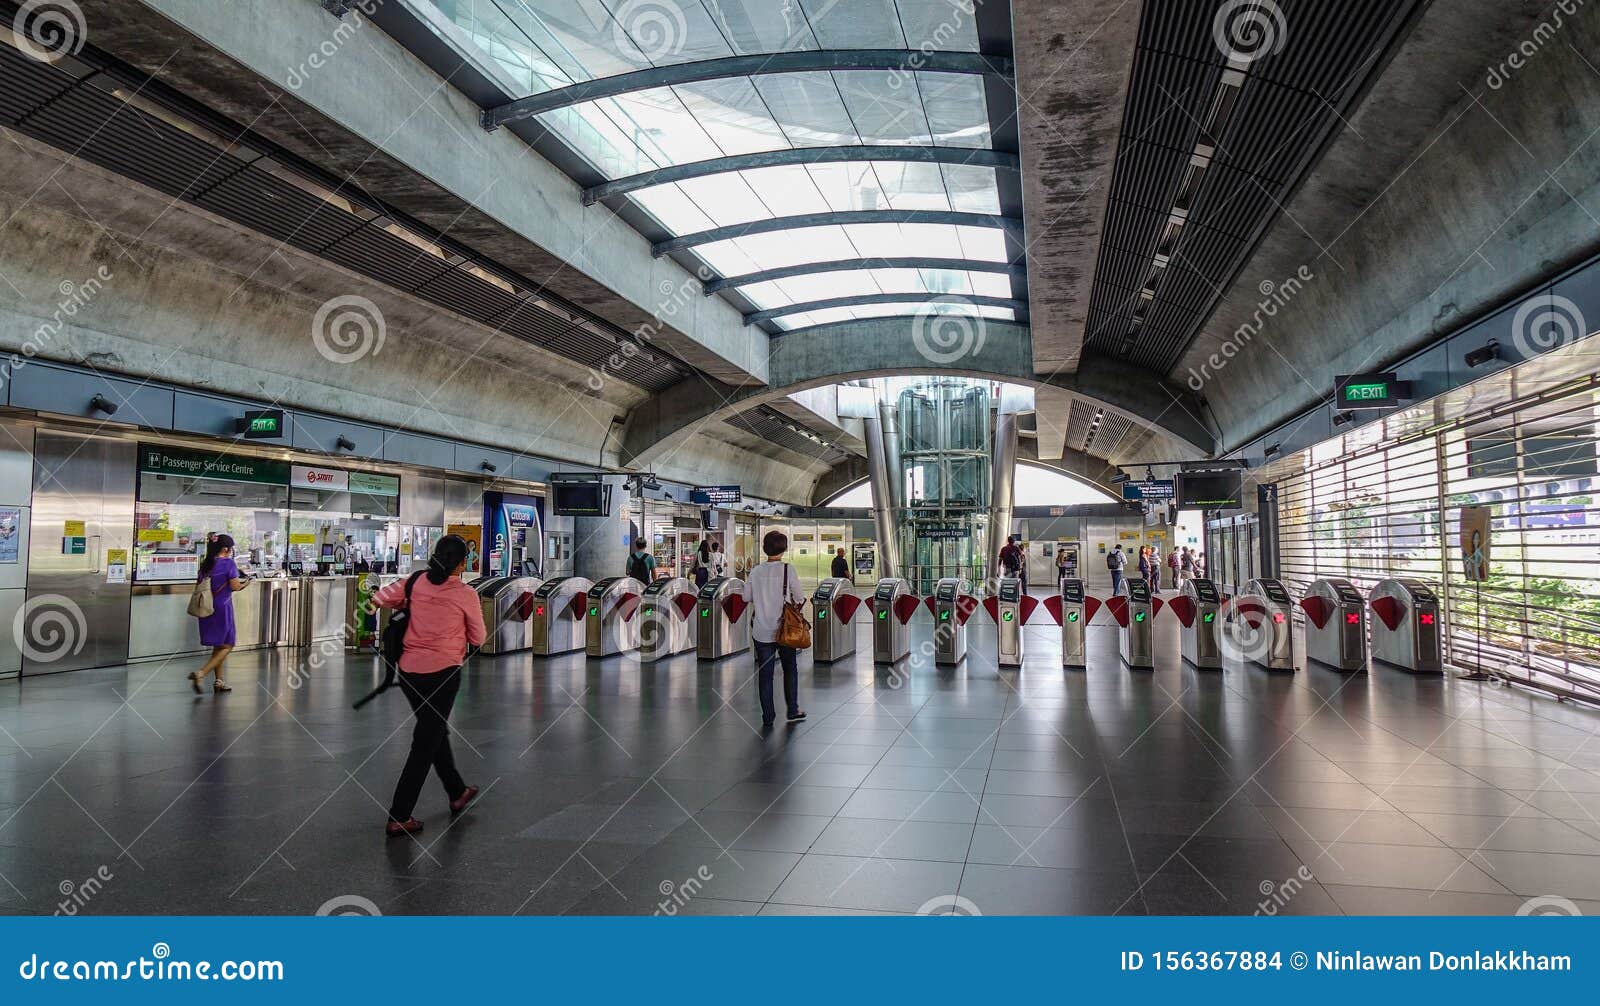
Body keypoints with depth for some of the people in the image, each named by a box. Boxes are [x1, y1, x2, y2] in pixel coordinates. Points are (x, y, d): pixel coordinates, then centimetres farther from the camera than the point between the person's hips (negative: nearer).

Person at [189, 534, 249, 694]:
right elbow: (235, 586, -15)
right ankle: (200, 674, -13)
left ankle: (219, 681, 21)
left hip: (207, 607, 7)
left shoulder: (205, 564, 9)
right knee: (227, 646, 2)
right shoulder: (229, 563, -11)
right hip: (222, 608, -7)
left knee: (218, 646, 18)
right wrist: (244, 582, 6)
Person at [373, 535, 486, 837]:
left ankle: (457, 793, 40)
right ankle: (398, 818, 7)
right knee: (425, 745, 5)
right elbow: (478, 638, 0)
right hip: (442, 673, -6)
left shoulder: (417, 581, 0)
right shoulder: (465, 594, -9)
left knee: (436, 732, 23)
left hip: (409, 671, 6)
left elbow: (379, 599, 3)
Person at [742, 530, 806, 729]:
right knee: (790, 669, 18)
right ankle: (793, 711, 25)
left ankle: (768, 719, 11)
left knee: (764, 673, 7)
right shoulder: (788, 570, -10)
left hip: (761, 631, 2)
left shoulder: (755, 572, -3)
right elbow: (799, 599, -5)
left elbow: (746, 598, 6)